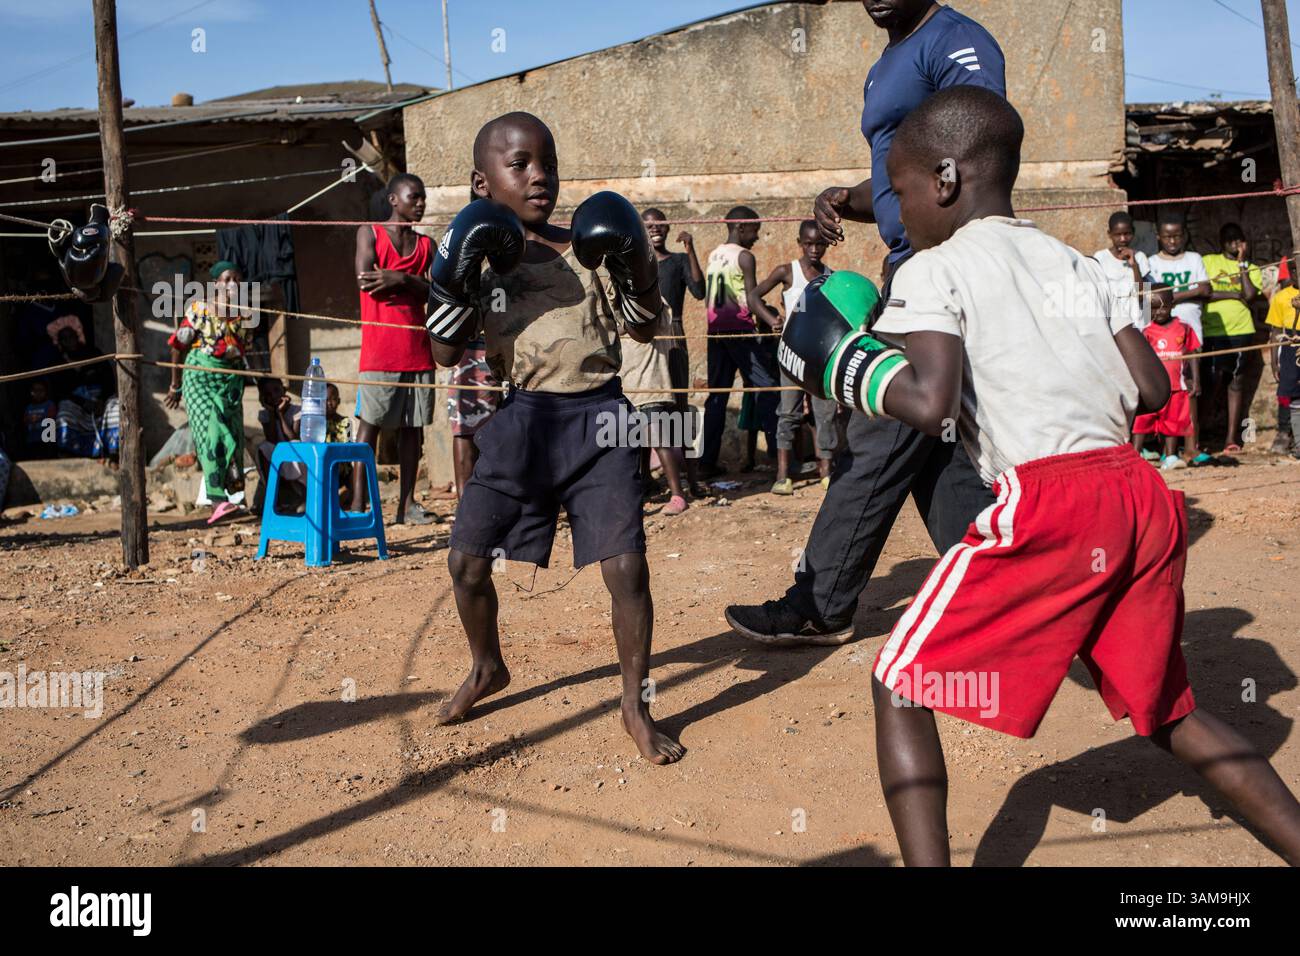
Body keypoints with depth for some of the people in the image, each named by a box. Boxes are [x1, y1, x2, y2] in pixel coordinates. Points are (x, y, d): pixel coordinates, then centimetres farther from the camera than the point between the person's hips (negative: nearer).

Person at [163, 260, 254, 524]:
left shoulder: (244, 315, 7)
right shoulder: (198, 309, -4)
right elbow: (179, 346, 3)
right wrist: (176, 386, 7)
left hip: (232, 380, 4)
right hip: (200, 376, -4)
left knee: (234, 436, 2)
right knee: (211, 433, -14)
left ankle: (234, 495, 13)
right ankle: (217, 499, -20)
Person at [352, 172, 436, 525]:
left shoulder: (426, 244, 17)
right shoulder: (370, 233, 6)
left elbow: (433, 290, 2)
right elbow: (365, 279, -11)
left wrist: (398, 279, -12)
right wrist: (411, 281, -6)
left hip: (418, 349, 5)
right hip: (380, 348, -5)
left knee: (413, 426, 5)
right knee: (369, 423, -5)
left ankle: (407, 503, 9)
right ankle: (358, 502, -4)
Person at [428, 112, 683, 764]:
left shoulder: (590, 250, 5)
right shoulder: (481, 256, 5)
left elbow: (644, 329, 10)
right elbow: (445, 354, 3)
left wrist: (638, 270, -7)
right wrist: (453, 285, -12)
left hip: (595, 419, -1)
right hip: (519, 422, 1)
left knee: (626, 567, -9)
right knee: (467, 559, 4)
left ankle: (636, 705, 10)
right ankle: (487, 668, 35)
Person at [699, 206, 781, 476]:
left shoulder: (713, 255, 16)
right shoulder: (744, 256, -6)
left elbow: (706, 295, 15)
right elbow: (751, 297, -17)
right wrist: (771, 320, -27)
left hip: (715, 330, 7)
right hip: (739, 328, -7)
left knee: (717, 393, 8)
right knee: (765, 386, -3)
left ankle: (707, 461, 7)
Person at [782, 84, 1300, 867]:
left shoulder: (933, 271, 2)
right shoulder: (1078, 265, 20)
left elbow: (932, 405, -14)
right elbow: (1152, 389, 14)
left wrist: (845, 363, 2)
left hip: (1044, 507, -7)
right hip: (1142, 498, 7)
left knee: (901, 687, 6)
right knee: (1168, 712, 25)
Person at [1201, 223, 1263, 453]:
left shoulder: (1251, 268, 13)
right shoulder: (1208, 262, 8)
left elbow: (1250, 296, -6)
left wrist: (1242, 263, -3)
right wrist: (1232, 294, -6)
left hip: (1240, 331, 2)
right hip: (1212, 331, -2)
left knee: (1236, 383, 5)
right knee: (1214, 381, -3)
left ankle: (1232, 436, 8)